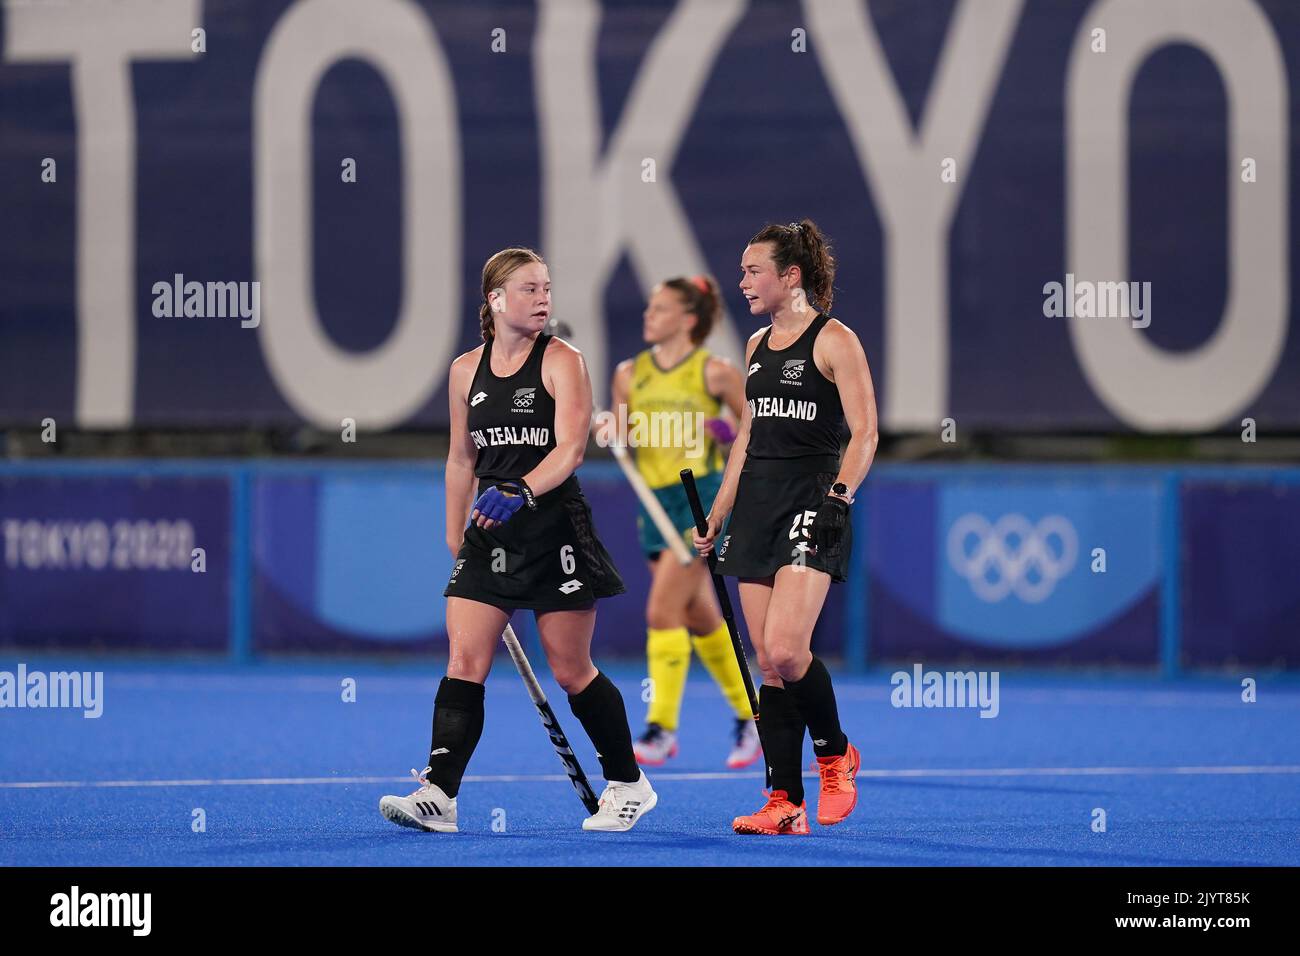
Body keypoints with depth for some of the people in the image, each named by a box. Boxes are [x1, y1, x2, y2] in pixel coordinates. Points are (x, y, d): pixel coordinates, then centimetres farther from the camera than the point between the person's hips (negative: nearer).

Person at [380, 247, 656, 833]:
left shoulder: (562, 362, -5)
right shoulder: (466, 371, 8)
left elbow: (570, 448, -17)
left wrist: (521, 492, -34)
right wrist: (455, 538, 16)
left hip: (555, 529, -4)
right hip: (490, 537, 4)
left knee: (572, 671, 3)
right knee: (464, 662, -9)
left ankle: (627, 784, 20)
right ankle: (438, 795, -15)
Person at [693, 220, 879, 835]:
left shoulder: (834, 340, -5)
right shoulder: (758, 345, 17)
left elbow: (864, 432, -9)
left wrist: (839, 496, -21)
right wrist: (715, 519, 20)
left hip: (811, 503, -7)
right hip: (757, 506, 7)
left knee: (785, 649, -19)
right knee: (768, 664, 1)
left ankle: (835, 754, 6)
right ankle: (785, 805, 2)